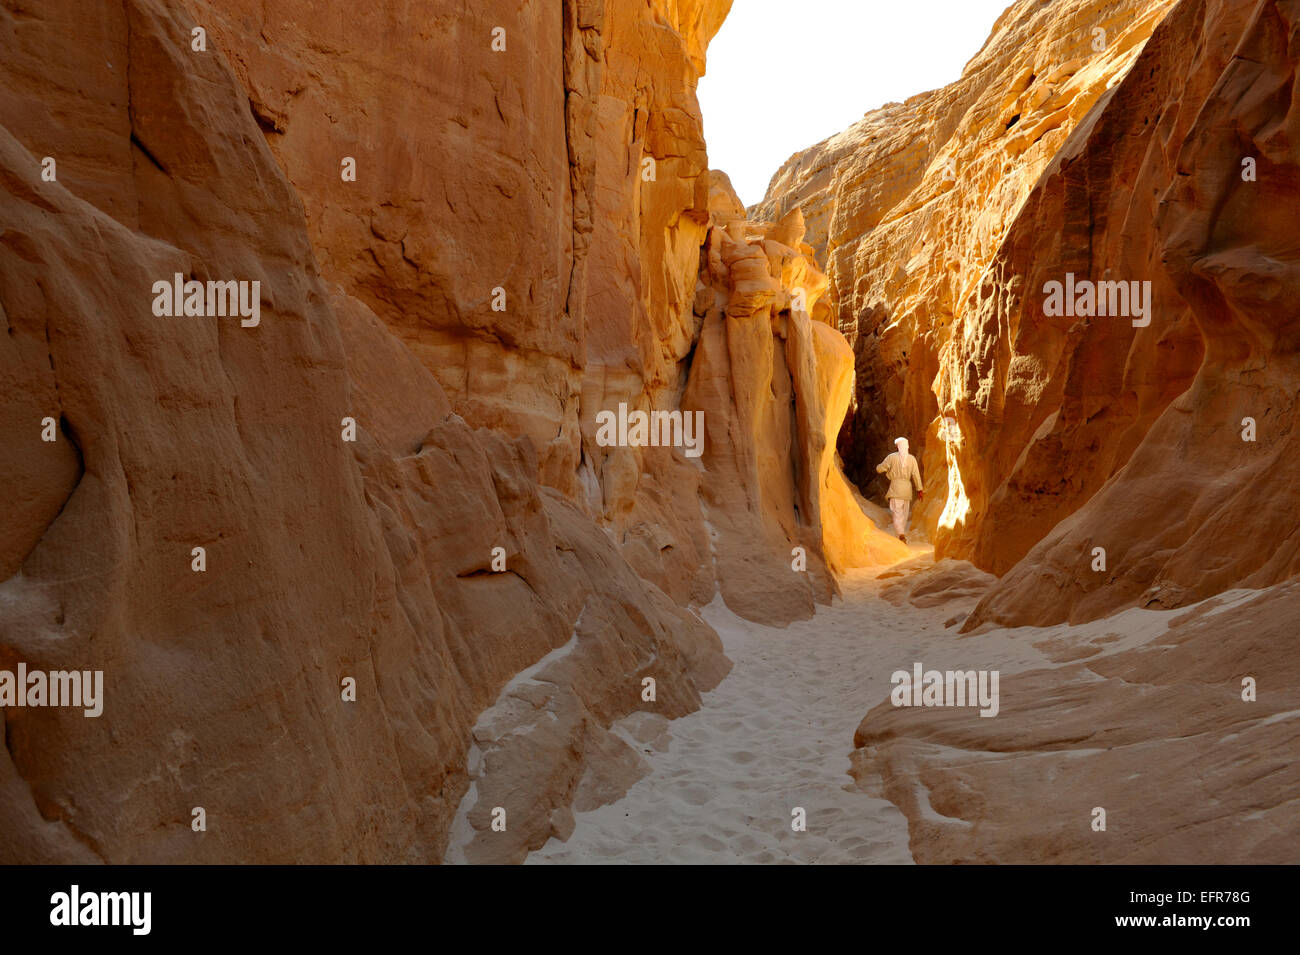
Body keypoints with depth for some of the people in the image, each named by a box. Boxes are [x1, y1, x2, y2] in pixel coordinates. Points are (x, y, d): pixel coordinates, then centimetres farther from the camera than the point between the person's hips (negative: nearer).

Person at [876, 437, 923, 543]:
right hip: (907, 488, 3)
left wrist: (878, 466, 25)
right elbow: (916, 475, 1)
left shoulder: (892, 457, -4)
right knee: (904, 513, 15)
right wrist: (920, 490, 5)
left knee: (897, 514, -8)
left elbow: (879, 469, 1)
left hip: (895, 487, -3)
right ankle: (902, 533, 22)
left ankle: (901, 535, -25)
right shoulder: (912, 458, 3)